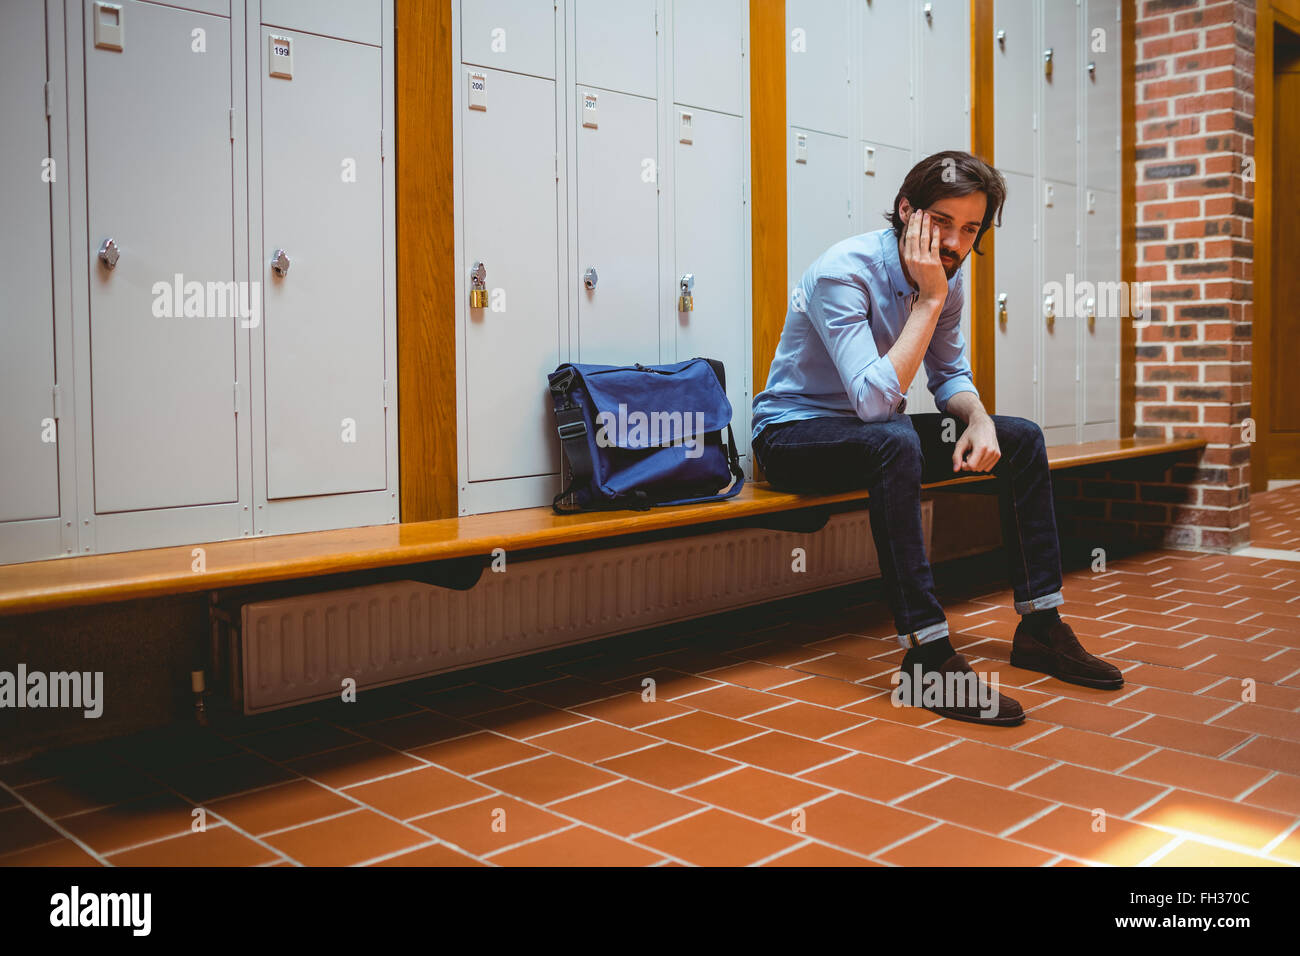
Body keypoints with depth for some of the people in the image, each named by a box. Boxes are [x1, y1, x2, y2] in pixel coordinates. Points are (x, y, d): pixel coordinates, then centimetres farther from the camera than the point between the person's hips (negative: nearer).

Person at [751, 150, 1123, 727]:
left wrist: (978, 419, -12)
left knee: (1022, 439, -1)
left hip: (877, 432, 8)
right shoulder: (844, 270, -25)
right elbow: (876, 401, -34)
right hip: (794, 433, -8)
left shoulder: (946, 278, -1)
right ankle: (926, 653, -36)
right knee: (893, 440, -39)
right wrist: (929, 299, -30)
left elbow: (950, 375, 10)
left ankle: (1041, 628, 4)